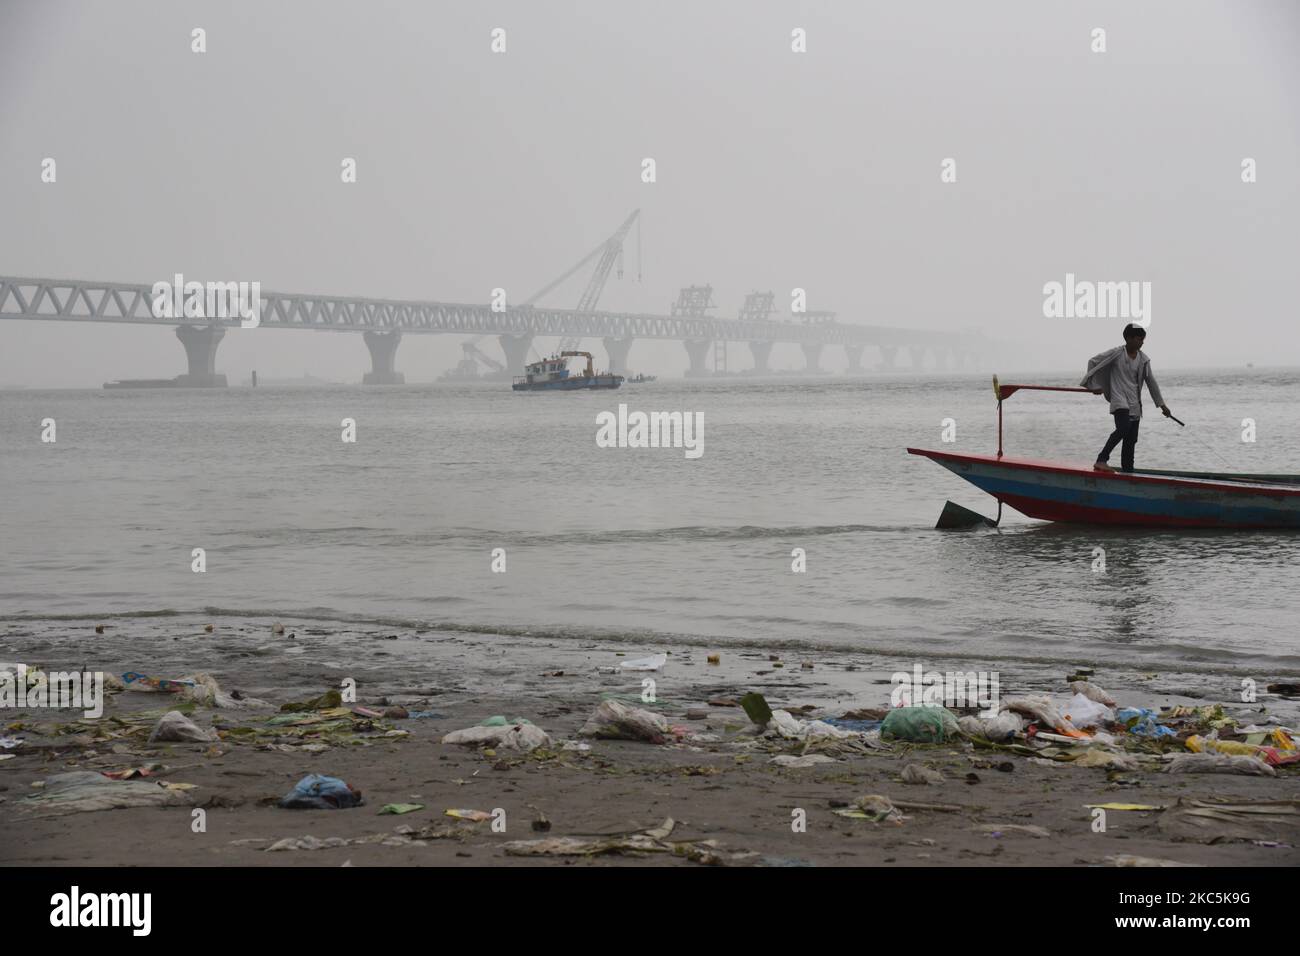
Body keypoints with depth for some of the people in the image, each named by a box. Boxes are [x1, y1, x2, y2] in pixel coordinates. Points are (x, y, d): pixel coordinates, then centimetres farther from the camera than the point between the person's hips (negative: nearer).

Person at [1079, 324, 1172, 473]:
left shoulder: (1143, 360, 8)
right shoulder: (1116, 353, -6)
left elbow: (1151, 382, 16)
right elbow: (1093, 362, 1)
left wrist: (1162, 404, 18)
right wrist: (1095, 386, 0)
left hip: (1135, 404, 6)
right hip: (1119, 399, -6)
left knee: (1131, 440, 5)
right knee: (1123, 428, -29)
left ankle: (1128, 471, 10)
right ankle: (1101, 460, -26)